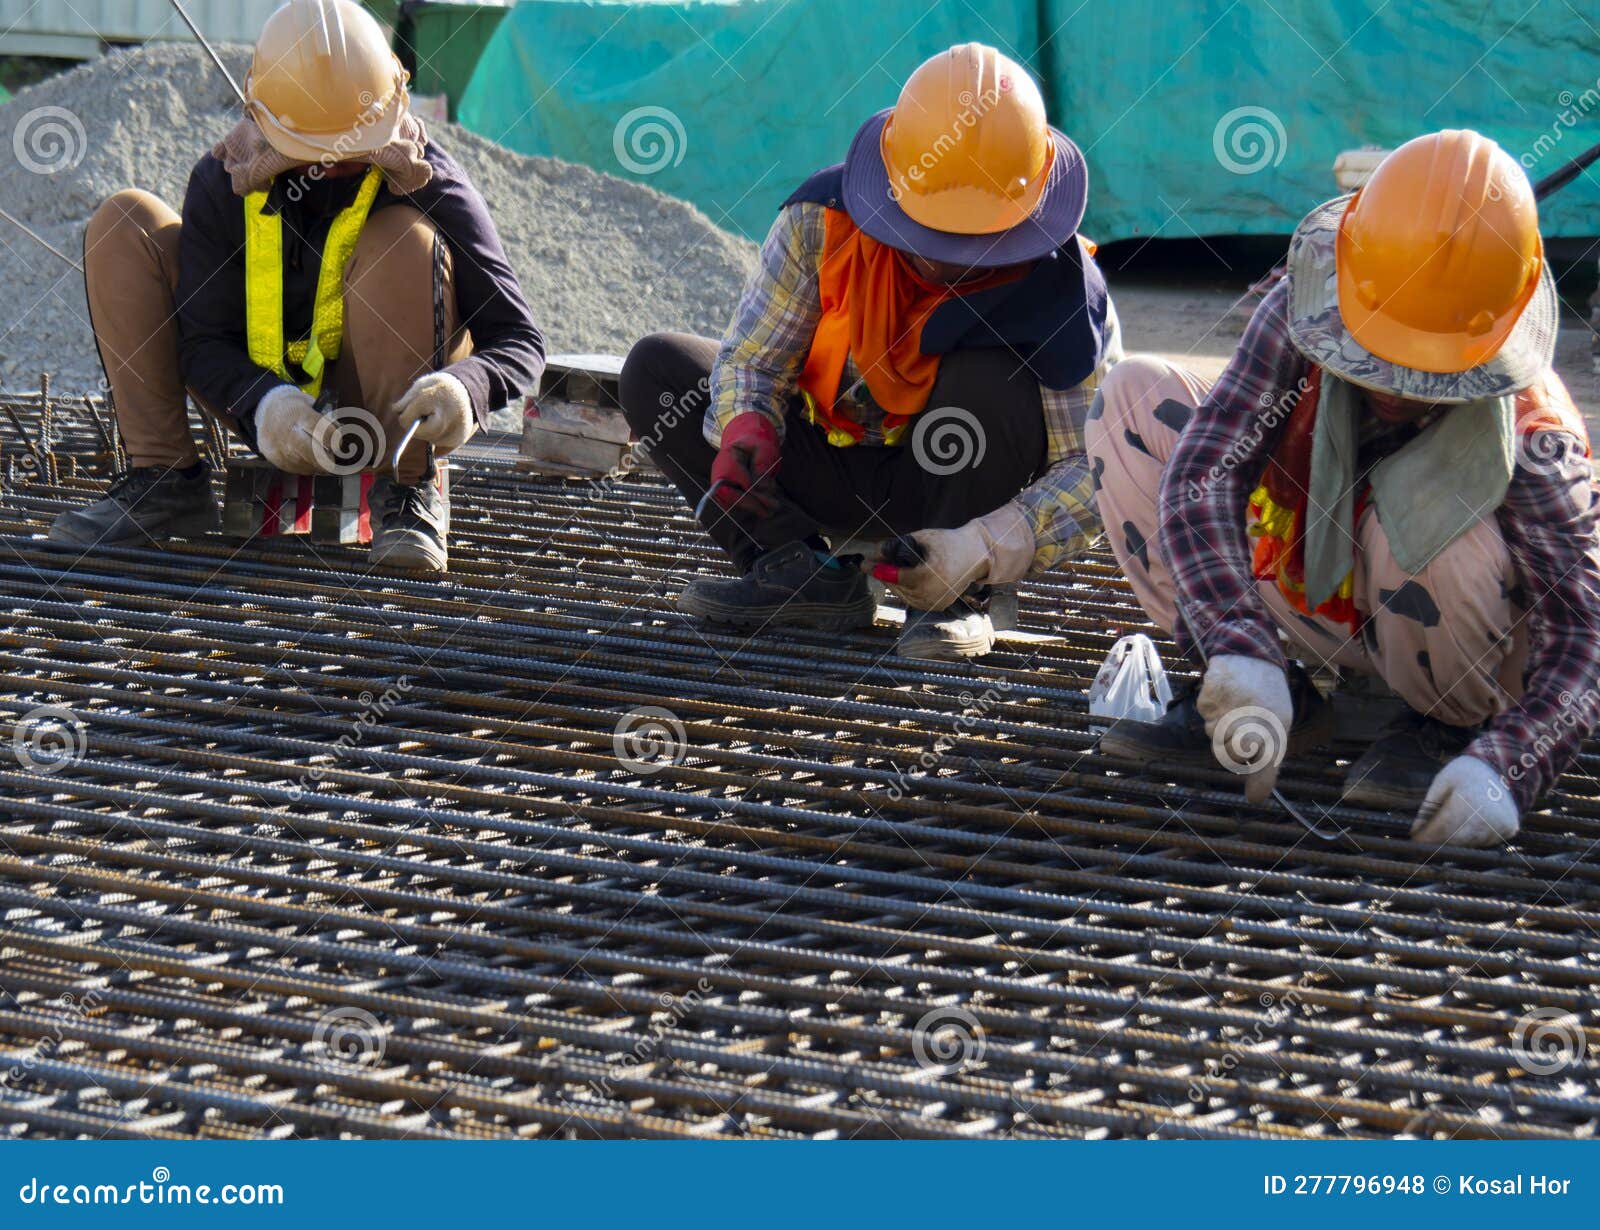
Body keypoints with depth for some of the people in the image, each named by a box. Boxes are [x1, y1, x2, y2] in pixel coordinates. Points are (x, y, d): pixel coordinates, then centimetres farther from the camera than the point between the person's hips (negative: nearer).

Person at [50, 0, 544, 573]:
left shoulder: (428, 183, -19)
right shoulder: (223, 183, -14)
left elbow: (518, 337, -19)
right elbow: (202, 341, -14)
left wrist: (464, 388, -43)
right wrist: (265, 404, -36)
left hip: (383, 410, -2)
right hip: (267, 406, 3)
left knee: (404, 239, -29)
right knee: (125, 224, -11)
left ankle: (407, 488, -21)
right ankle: (165, 480, -11)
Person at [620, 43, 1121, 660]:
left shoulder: (1062, 296, -25)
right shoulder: (822, 221, -19)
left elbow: (1094, 469, -25)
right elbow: (750, 358, -12)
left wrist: (980, 551, -41)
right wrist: (744, 431, -37)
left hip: (958, 487, -3)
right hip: (829, 467, 3)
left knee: (989, 372, -34)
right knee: (656, 368, -12)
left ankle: (961, 601, -17)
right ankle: (805, 574, -17)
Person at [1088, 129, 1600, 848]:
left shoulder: (1529, 439, -31)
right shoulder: (1296, 319, -24)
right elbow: (1201, 475, -30)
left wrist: (1503, 771, -49)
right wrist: (1240, 654, -44)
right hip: (1304, 599, 5)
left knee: (1417, 518, -40)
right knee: (1135, 396, -10)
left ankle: (1455, 728, -5)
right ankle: (1282, 702, -5)